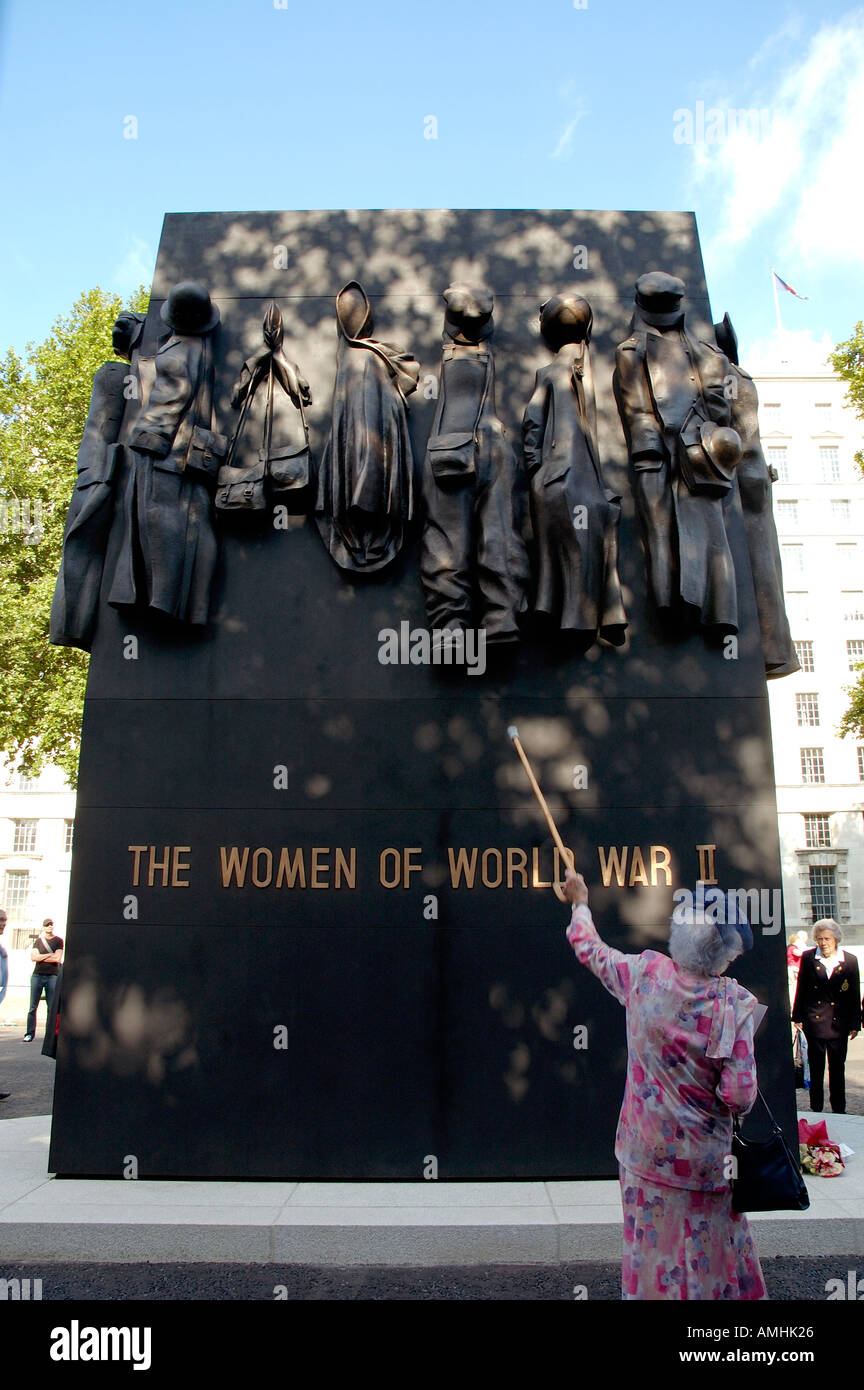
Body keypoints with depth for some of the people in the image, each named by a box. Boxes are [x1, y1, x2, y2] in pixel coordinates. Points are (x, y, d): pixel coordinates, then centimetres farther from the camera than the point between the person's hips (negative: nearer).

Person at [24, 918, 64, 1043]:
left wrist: (41, 957, -2)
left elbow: (57, 959, -7)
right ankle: (30, 1033, 5)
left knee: (52, 1008, -2)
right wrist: (50, 955, -7)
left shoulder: (58, 941, 6)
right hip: (37, 975, 2)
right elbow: (33, 957, -2)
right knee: (33, 1007, 0)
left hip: (52, 976, -2)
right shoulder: (38, 941, 13)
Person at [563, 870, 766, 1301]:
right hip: (703, 1159, -2)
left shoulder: (645, 975, -15)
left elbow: (590, 950, 4)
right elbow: (739, 1098, -21)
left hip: (646, 1149, 2)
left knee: (651, 1243, 18)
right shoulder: (733, 1005, -22)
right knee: (708, 1245, 17)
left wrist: (579, 902, 20)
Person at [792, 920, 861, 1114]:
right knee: (816, 1067, 8)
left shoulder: (849, 960, -1)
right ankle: (816, 1108, 18)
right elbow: (801, 989, 3)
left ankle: (839, 1110, 22)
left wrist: (855, 1023, 2)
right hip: (814, 1022, 0)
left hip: (839, 1024, 0)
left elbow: (855, 995, 3)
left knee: (837, 1067, 10)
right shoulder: (808, 958, -2)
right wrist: (797, 1017, 3)